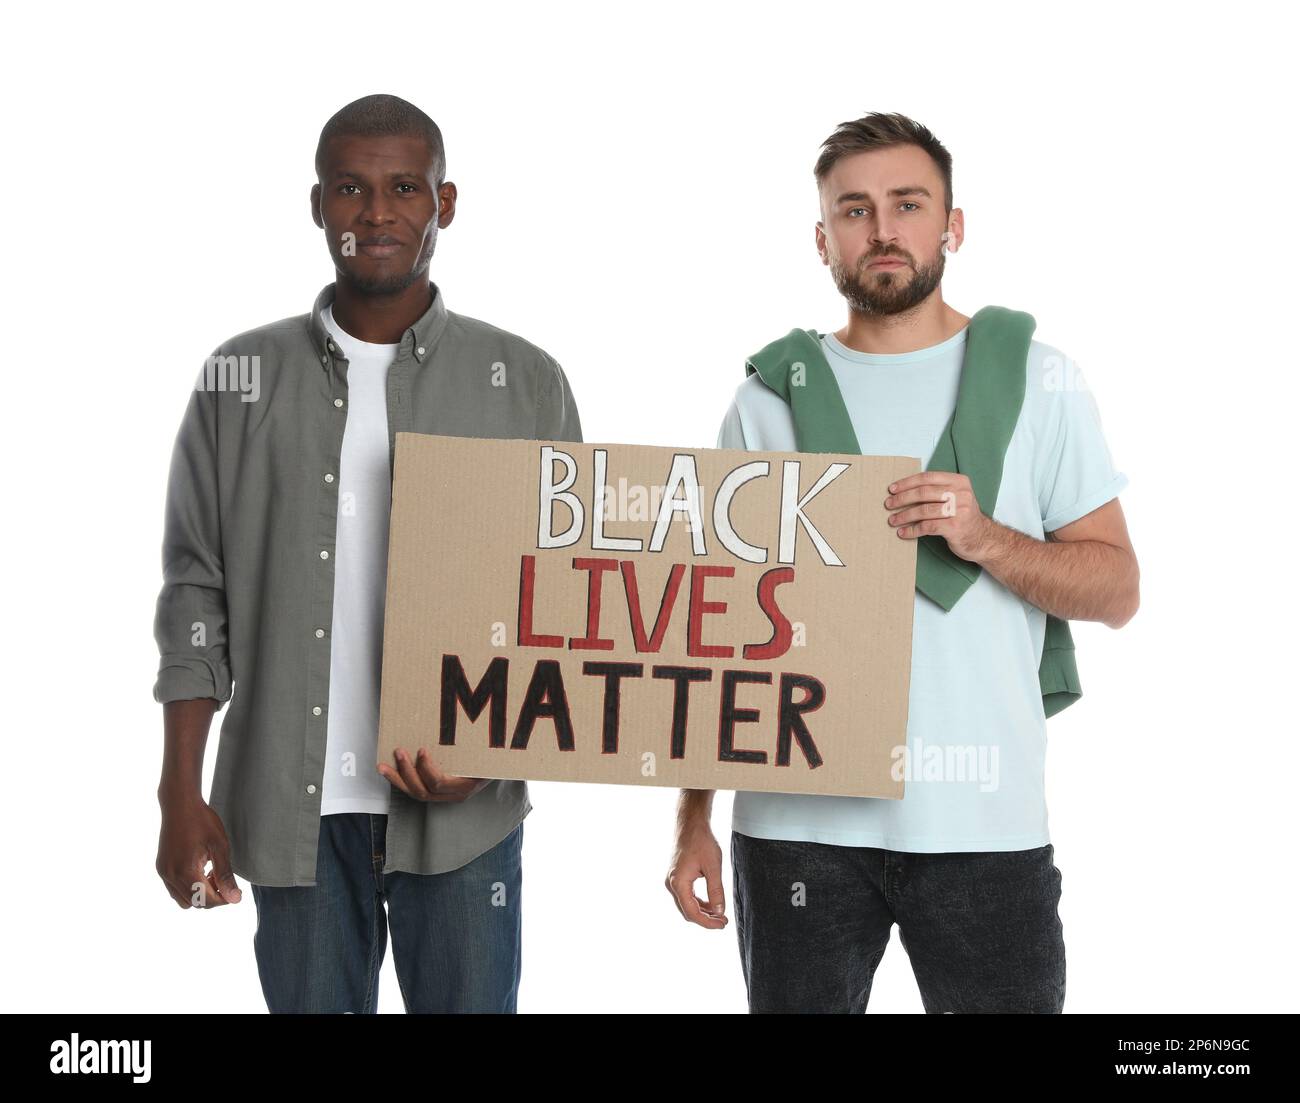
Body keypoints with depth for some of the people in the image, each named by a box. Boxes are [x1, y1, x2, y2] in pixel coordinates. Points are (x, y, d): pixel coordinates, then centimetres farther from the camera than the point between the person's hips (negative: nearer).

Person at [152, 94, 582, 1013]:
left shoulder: (524, 383, 3)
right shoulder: (243, 379, 6)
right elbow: (197, 593, 6)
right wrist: (181, 797, 1)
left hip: (459, 810, -1)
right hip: (292, 811, 1)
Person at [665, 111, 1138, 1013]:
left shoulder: (1036, 380, 5)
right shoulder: (771, 399, 7)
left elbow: (1116, 589, 3)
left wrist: (984, 539, -15)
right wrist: (694, 819, 3)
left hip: (988, 823, 0)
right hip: (797, 821, 1)